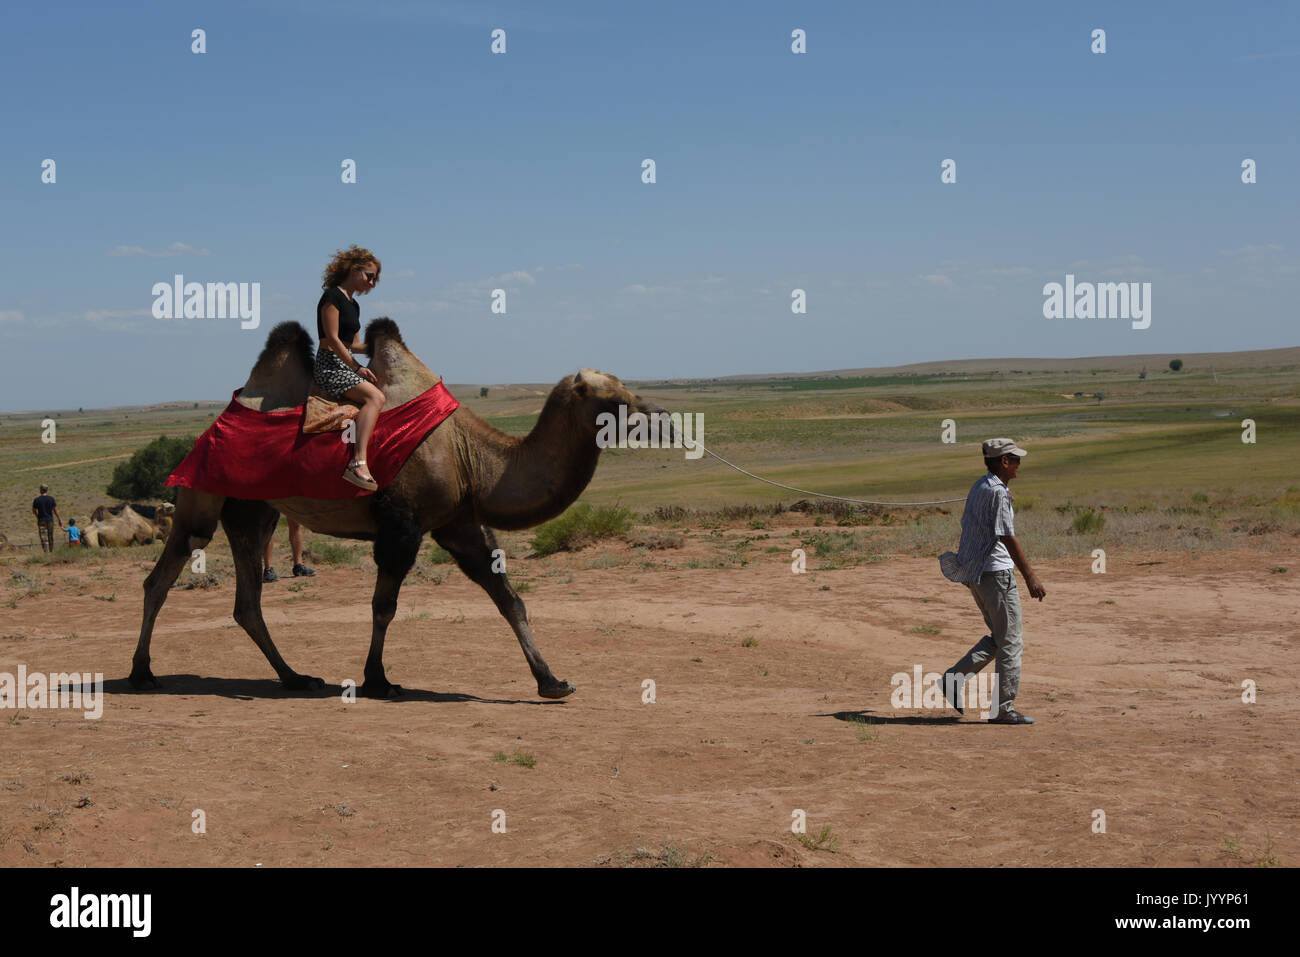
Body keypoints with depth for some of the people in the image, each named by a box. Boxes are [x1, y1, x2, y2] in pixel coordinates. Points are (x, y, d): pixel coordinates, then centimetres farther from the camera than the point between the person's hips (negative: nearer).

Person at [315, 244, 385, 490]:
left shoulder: (353, 304, 19)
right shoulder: (332, 296, -9)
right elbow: (332, 339, -15)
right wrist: (357, 367, -15)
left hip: (344, 365, 10)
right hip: (329, 366, -10)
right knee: (375, 397, -29)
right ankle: (358, 462, -43)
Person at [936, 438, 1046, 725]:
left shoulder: (977, 488, 14)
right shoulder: (998, 492, -16)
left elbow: (968, 525, 23)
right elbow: (1007, 538, -21)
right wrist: (1030, 577, -21)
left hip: (972, 571, 10)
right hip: (995, 571, -10)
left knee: (998, 637, 17)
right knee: (1009, 642, -2)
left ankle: (954, 678, 8)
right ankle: (1004, 709, 1)